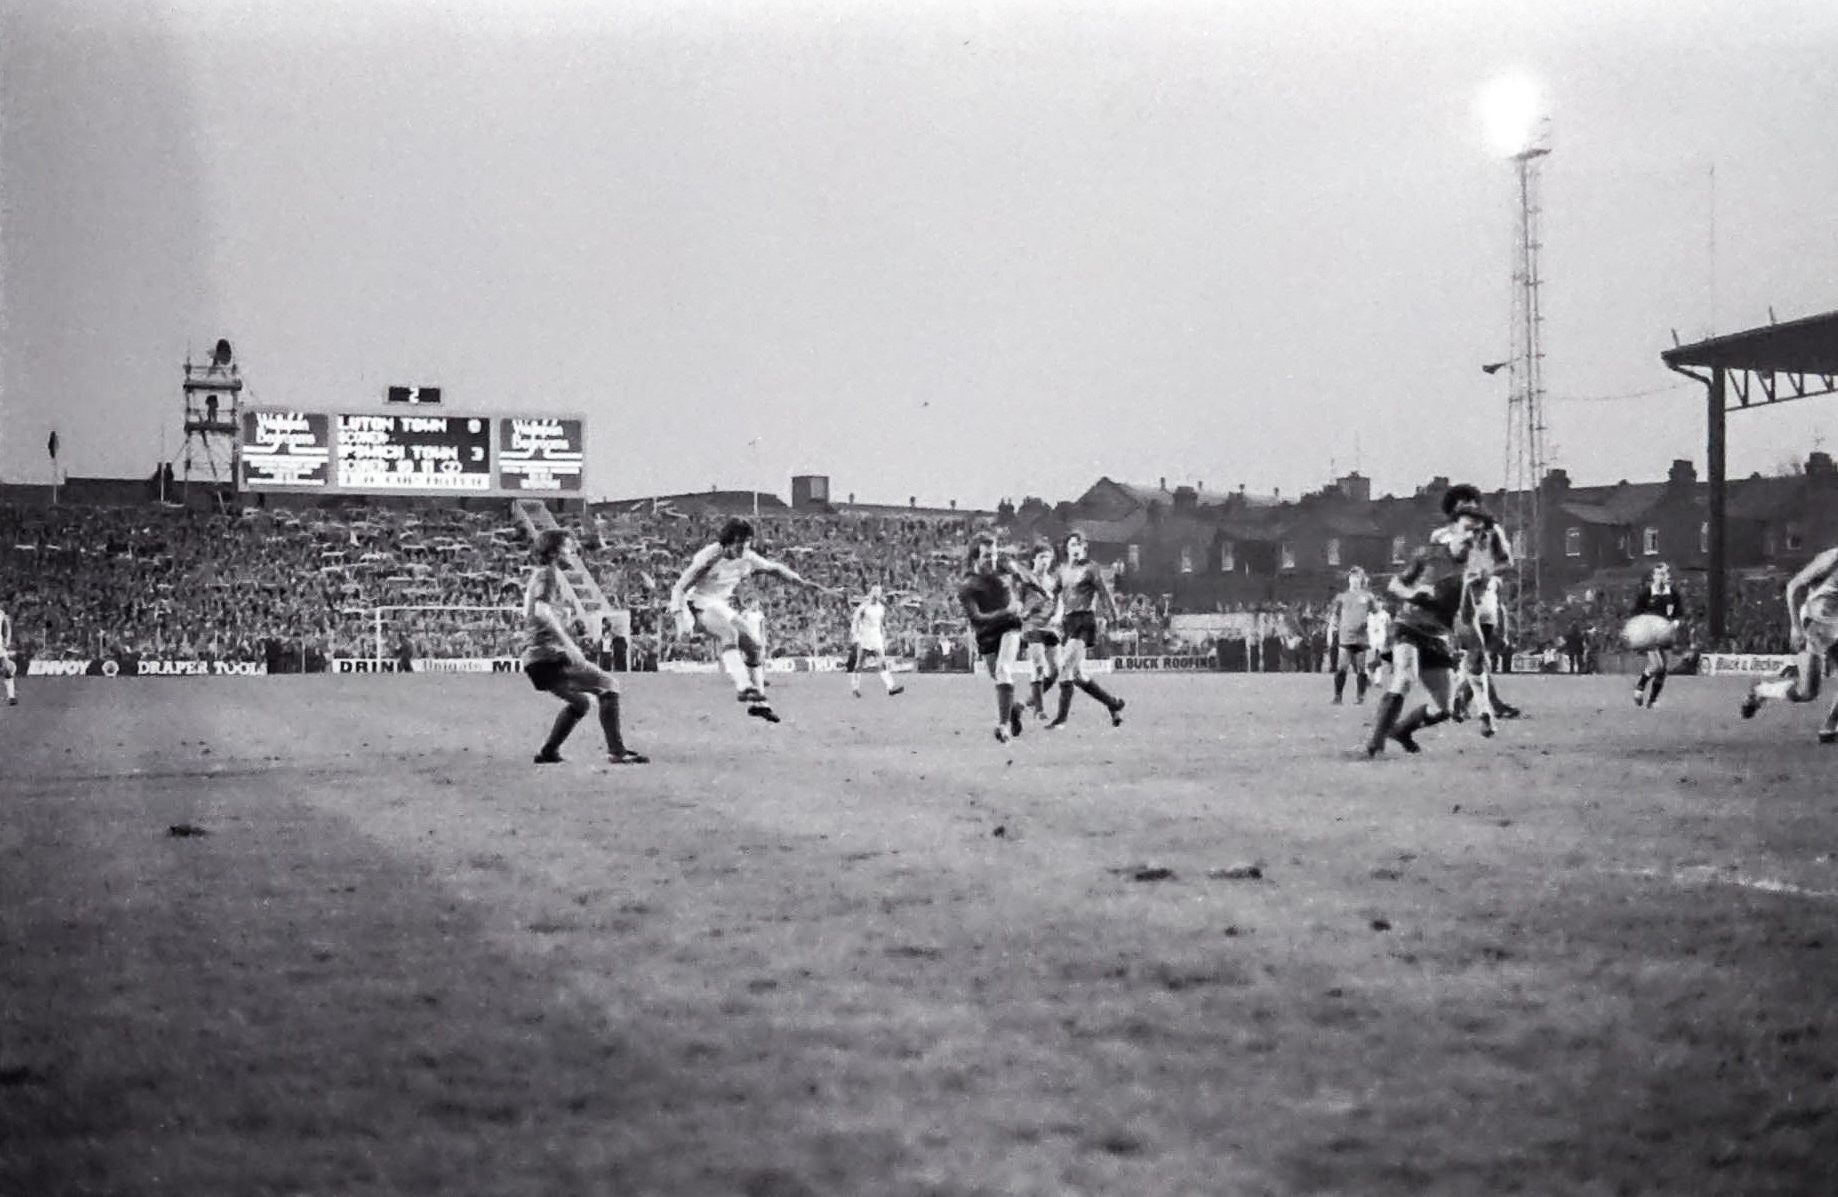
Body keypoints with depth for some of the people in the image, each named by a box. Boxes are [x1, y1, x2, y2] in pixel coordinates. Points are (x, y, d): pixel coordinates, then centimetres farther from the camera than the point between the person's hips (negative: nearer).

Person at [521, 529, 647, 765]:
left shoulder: (536, 574, 24)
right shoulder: (549, 573, -6)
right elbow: (542, 611, -21)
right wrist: (568, 644, -26)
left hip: (534, 659, 10)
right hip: (549, 655, -10)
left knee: (580, 701, 25)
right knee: (608, 685, -10)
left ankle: (548, 752, 22)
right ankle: (616, 751, -18)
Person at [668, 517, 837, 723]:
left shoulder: (748, 559, -6)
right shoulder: (709, 557, -22)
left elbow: (776, 569, 9)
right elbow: (679, 588, -19)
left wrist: (809, 585, 5)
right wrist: (681, 619, -31)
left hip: (722, 608, 7)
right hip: (698, 606, -7)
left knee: (755, 648, -1)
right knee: (728, 633, -36)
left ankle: (757, 702, 12)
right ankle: (743, 686, -47)